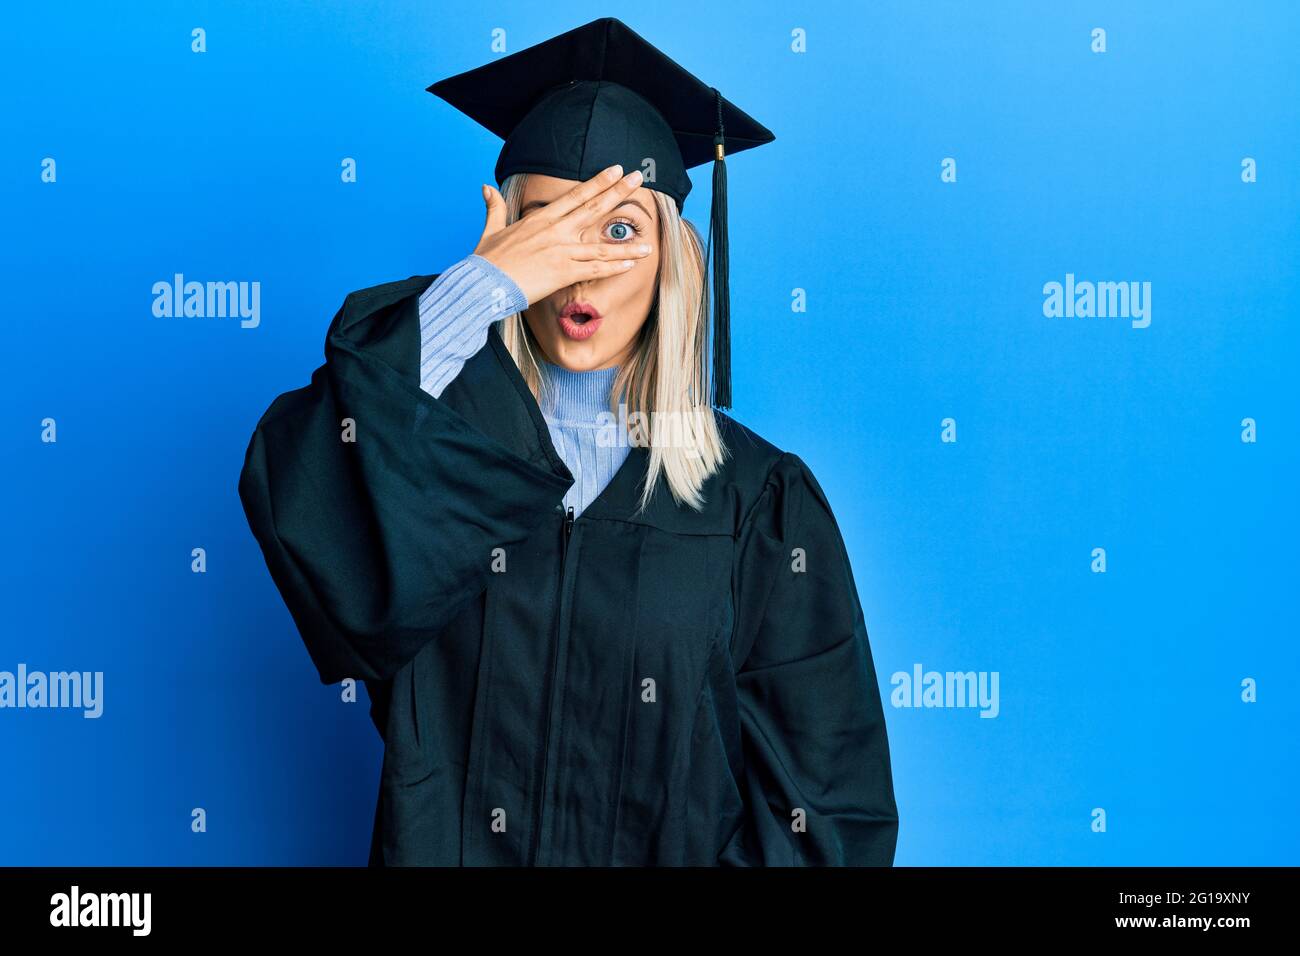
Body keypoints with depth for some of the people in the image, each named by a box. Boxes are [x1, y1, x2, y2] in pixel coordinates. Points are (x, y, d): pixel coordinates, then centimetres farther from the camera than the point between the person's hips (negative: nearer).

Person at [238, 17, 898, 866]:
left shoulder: (757, 503, -8)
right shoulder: (439, 437, -7)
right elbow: (294, 501, -29)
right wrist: (480, 288, -28)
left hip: (687, 847, 0)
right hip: (447, 847, 1)